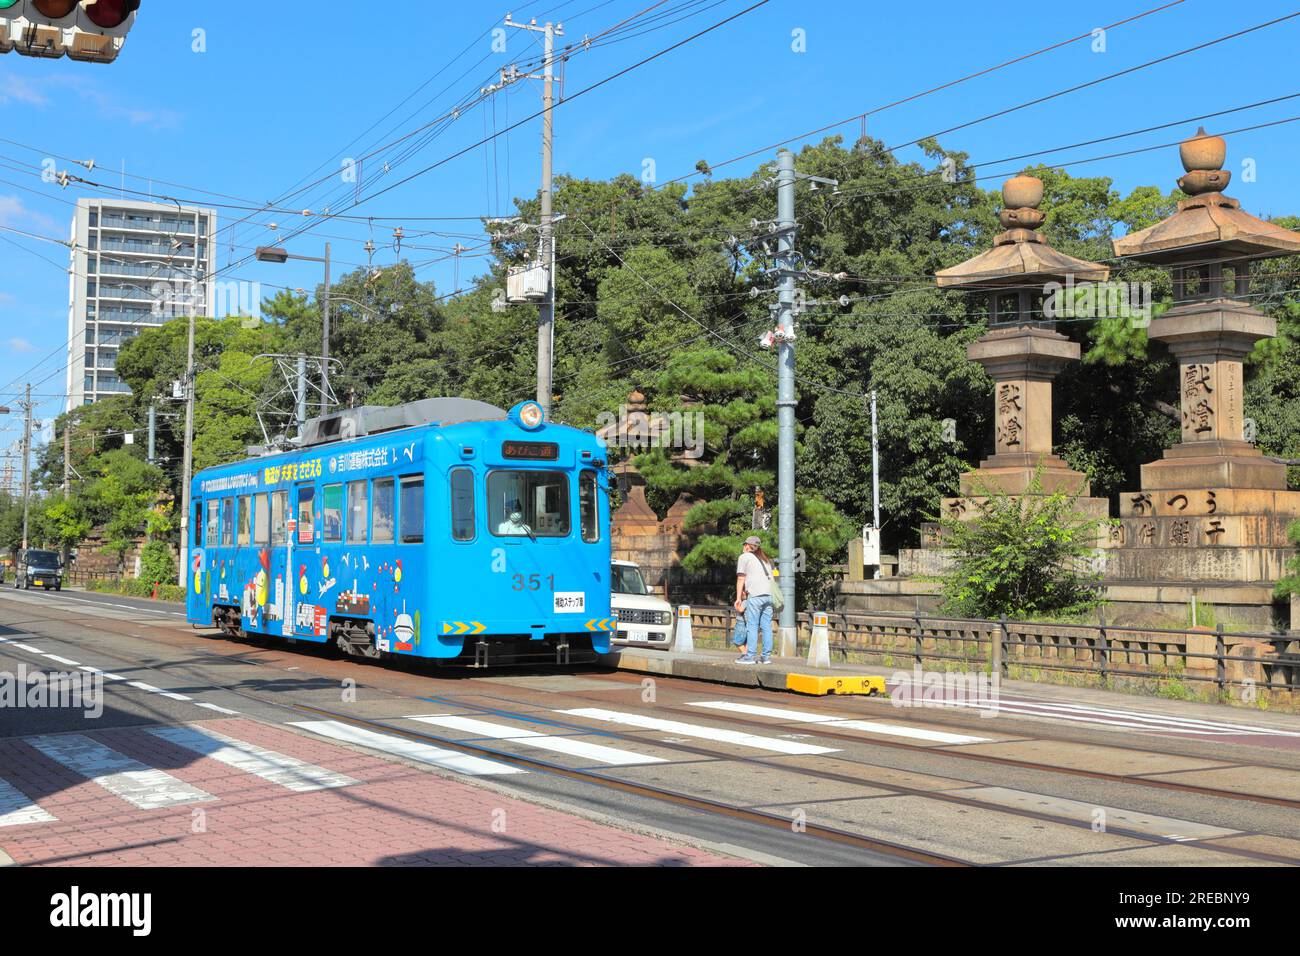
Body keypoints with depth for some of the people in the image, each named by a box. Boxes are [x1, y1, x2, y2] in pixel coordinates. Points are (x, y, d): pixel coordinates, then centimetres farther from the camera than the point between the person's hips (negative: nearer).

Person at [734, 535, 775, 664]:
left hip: (755, 595, -6)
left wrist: (738, 598, 5)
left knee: (752, 626, -5)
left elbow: (741, 578, 4)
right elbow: (770, 577, 17)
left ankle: (750, 655, -7)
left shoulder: (745, 557, 8)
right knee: (766, 626, 5)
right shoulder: (766, 559, 26)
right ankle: (766, 656, 5)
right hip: (768, 595, 6)